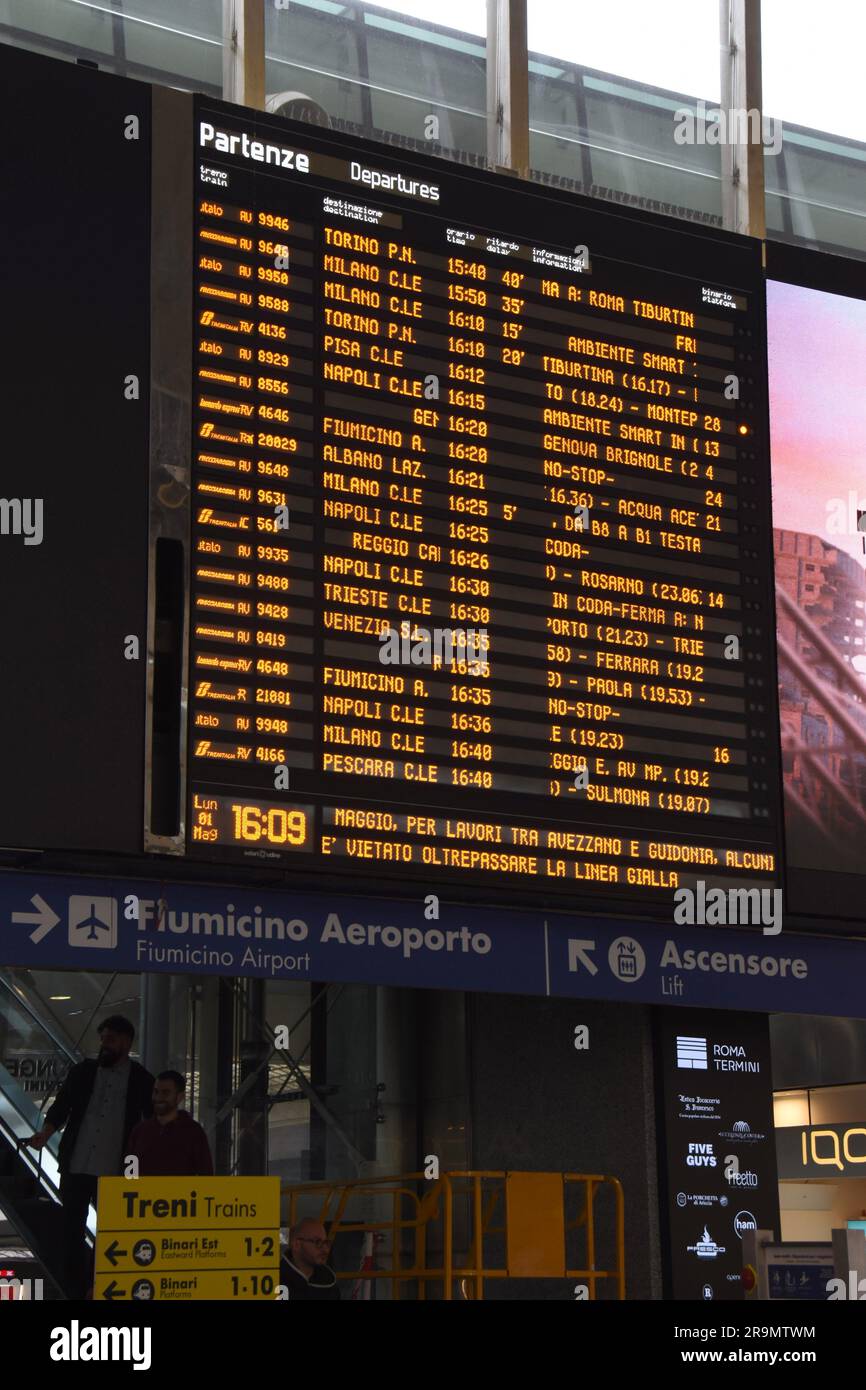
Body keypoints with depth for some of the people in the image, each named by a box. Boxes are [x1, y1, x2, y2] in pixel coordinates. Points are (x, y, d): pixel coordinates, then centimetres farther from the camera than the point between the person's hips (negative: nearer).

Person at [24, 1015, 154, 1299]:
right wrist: (45, 1134, -10)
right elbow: (60, 1108, 7)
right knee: (72, 1231, 5)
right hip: (75, 1166, 2)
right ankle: (76, 1289, 12)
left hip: (114, 1172, -2)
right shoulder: (83, 1072, 7)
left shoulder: (141, 1080, 2)